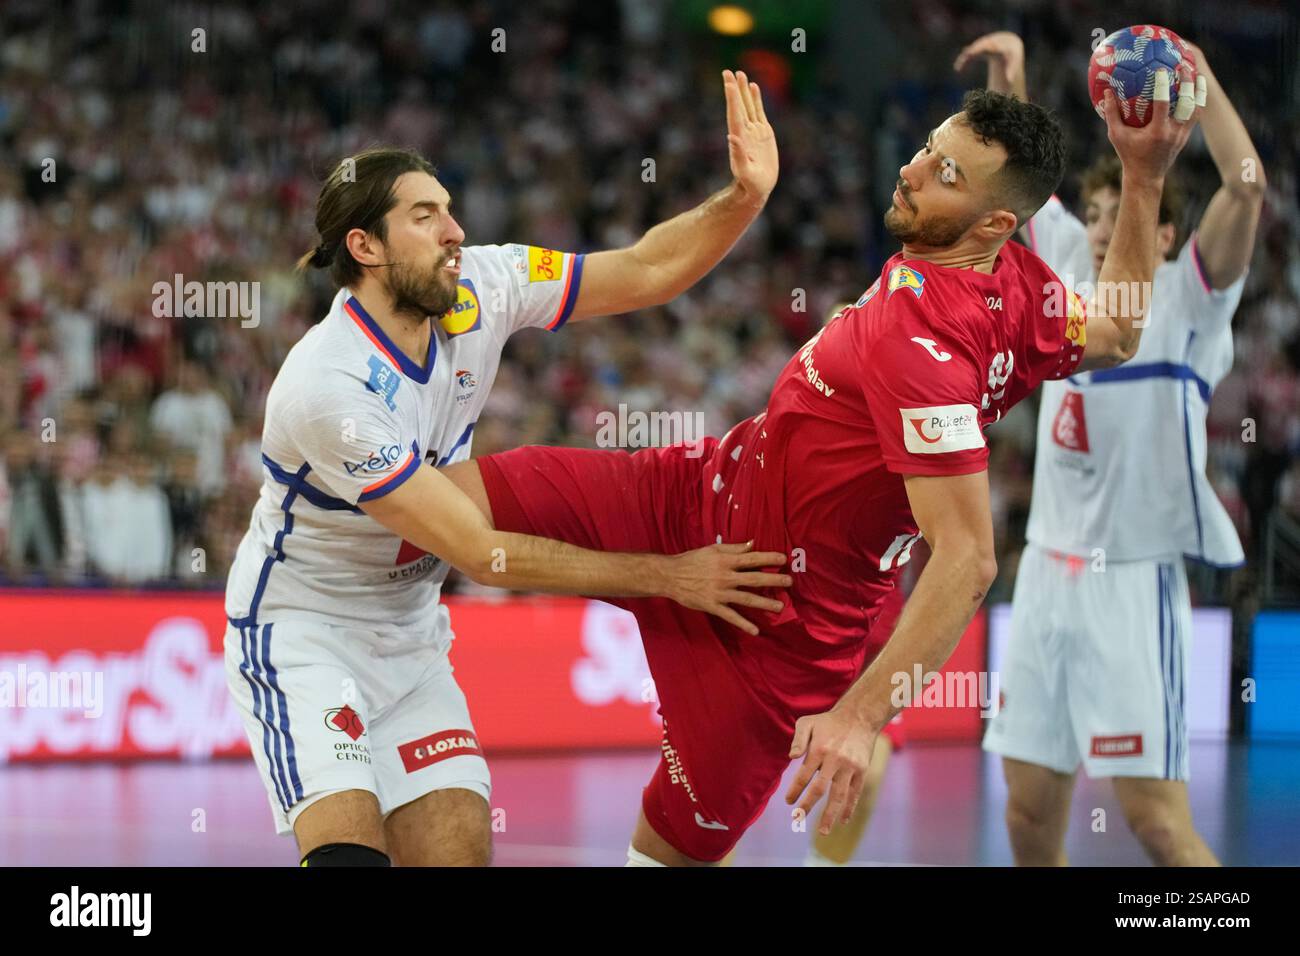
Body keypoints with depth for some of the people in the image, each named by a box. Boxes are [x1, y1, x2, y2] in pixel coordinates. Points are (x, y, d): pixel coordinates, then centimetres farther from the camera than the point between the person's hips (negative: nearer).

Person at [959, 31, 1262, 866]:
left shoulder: (1186, 301, -6)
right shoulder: (1075, 273, 10)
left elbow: (1247, 186, -23)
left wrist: (1198, 76, -24)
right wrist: (1010, 76, 15)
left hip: (1134, 583, -6)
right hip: (1049, 572, 6)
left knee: (1155, 818, -12)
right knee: (1030, 815, 7)